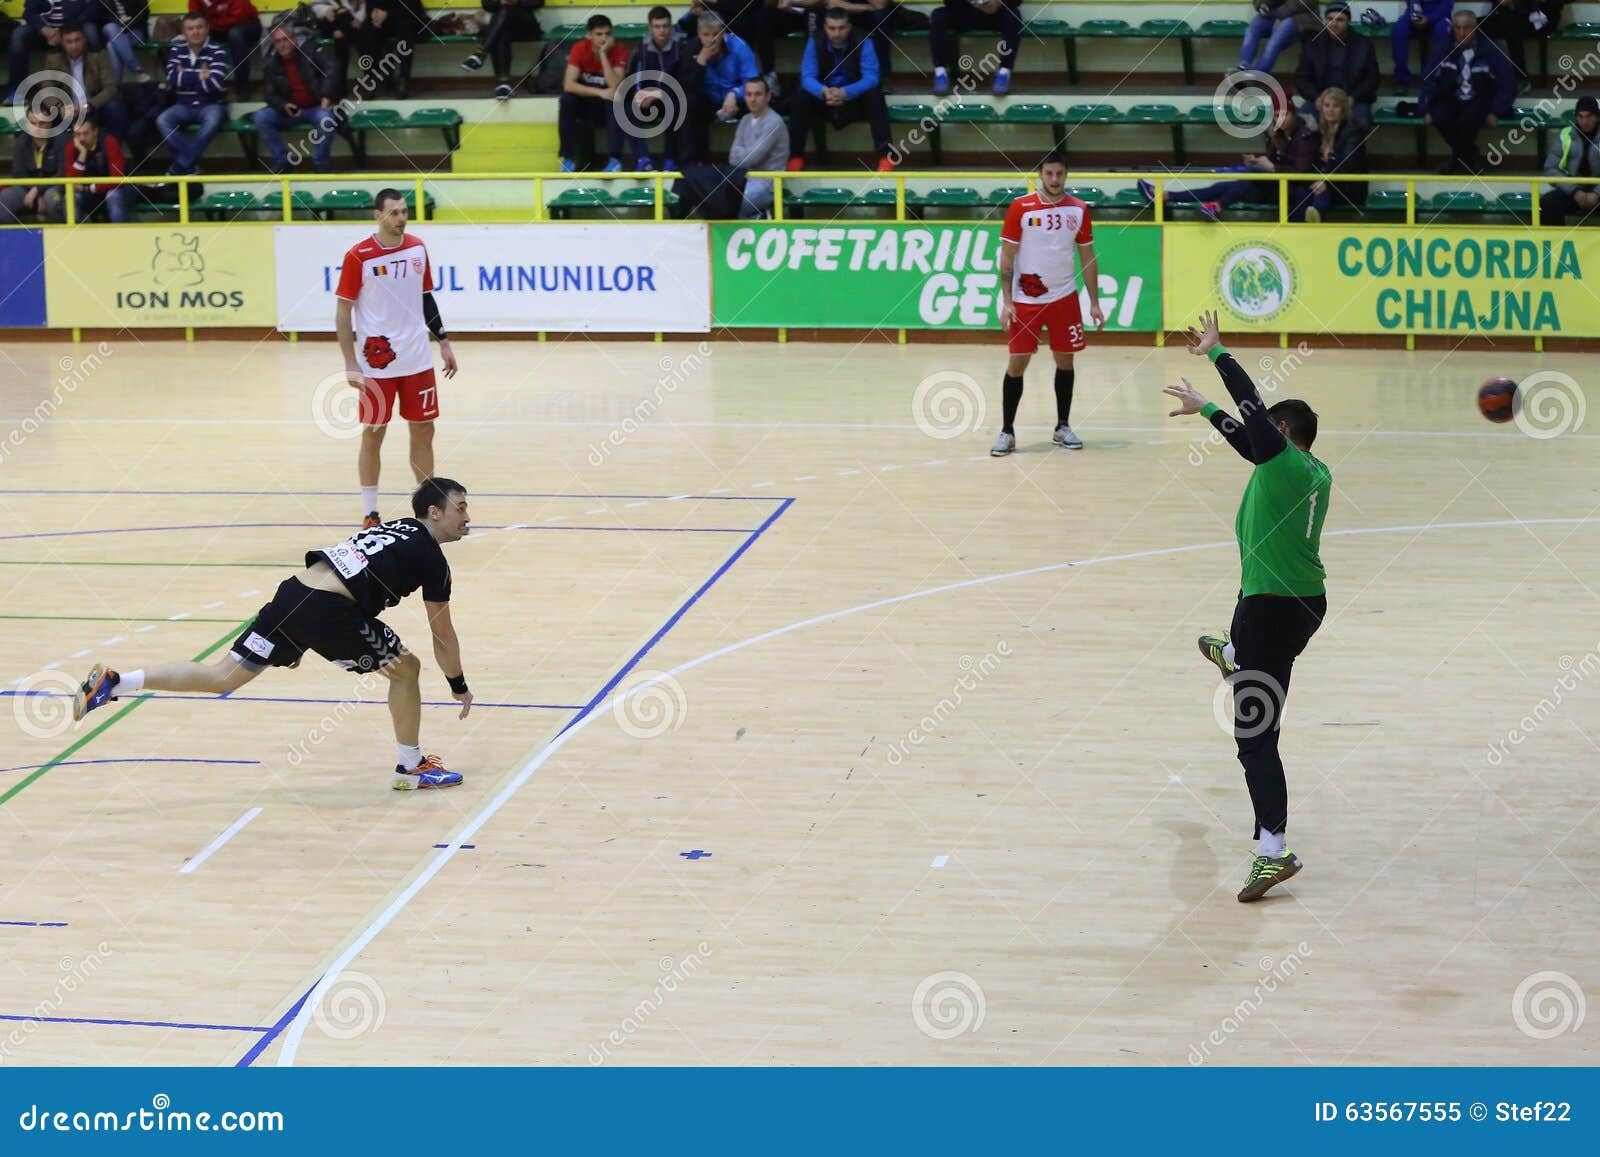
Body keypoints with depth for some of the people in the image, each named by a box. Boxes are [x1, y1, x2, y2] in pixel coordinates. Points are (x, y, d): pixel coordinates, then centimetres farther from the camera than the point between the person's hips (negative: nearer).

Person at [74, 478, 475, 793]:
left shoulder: (393, 528, 27)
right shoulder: (431, 558, 4)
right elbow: (442, 634, 10)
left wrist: (300, 640, 40)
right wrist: (459, 686, 25)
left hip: (292, 592, 7)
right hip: (329, 612, -7)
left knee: (222, 675, 7)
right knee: (406, 669, 13)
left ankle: (114, 682, -4)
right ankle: (411, 769, 22)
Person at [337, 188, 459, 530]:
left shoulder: (417, 248, 4)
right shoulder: (358, 256, -10)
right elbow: (343, 312, -7)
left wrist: (444, 342, 12)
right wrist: (351, 365, -13)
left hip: (417, 360, 4)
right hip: (377, 364, -4)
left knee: (423, 430, 9)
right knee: (373, 433, 2)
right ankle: (370, 514, 11)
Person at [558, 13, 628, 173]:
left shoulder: (619, 52, -14)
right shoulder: (579, 49, -12)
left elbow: (615, 87, -27)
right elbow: (568, 84, -22)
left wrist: (603, 54, -30)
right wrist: (599, 92, -33)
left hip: (606, 106, -1)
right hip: (585, 102, 1)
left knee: (615, 101, -33)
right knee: (566, 99, -29)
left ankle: (615, 159, -39)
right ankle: (568, 158, -24)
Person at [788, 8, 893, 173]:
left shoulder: (862, 42, -17)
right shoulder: (815, 42, -12)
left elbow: (871, 78, -23)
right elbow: (808, 77, -17)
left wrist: (845, 93, -41)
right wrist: (824, 91, -40)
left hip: (855, 96, -1)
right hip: (825, 97, 2)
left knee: (874, 96, -32)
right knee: (801, 98, -26)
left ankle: (885, 157, -32)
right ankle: (796, 157, -22)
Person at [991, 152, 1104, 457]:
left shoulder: (1078, 210, 1)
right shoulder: (1020, 208, -7)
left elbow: (1088, 258, 8)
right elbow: (1007, 258, -5)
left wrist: (1094, 303, 4)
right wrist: (1007, 302, -12)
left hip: (1064, 297, 3)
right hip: (1026, 299, -3)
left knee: (1065, 360, 7)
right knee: (1017, 363, -3)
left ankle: (1063, 428, 19)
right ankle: (1007, 432, 5)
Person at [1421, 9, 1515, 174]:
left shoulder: (1491, 50, -11)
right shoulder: (1443, 49, -3)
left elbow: (1507, 86, -8)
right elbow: (1430, 81, 2)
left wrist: (1495, 112, -17)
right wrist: (1427, 110, -10)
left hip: (1480, 100, -3)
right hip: (1452, 98, 3)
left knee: (1467, 121, -35)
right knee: (1440, 119, -29)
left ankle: (1460, 160, -6)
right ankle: (1471, 157, -5)